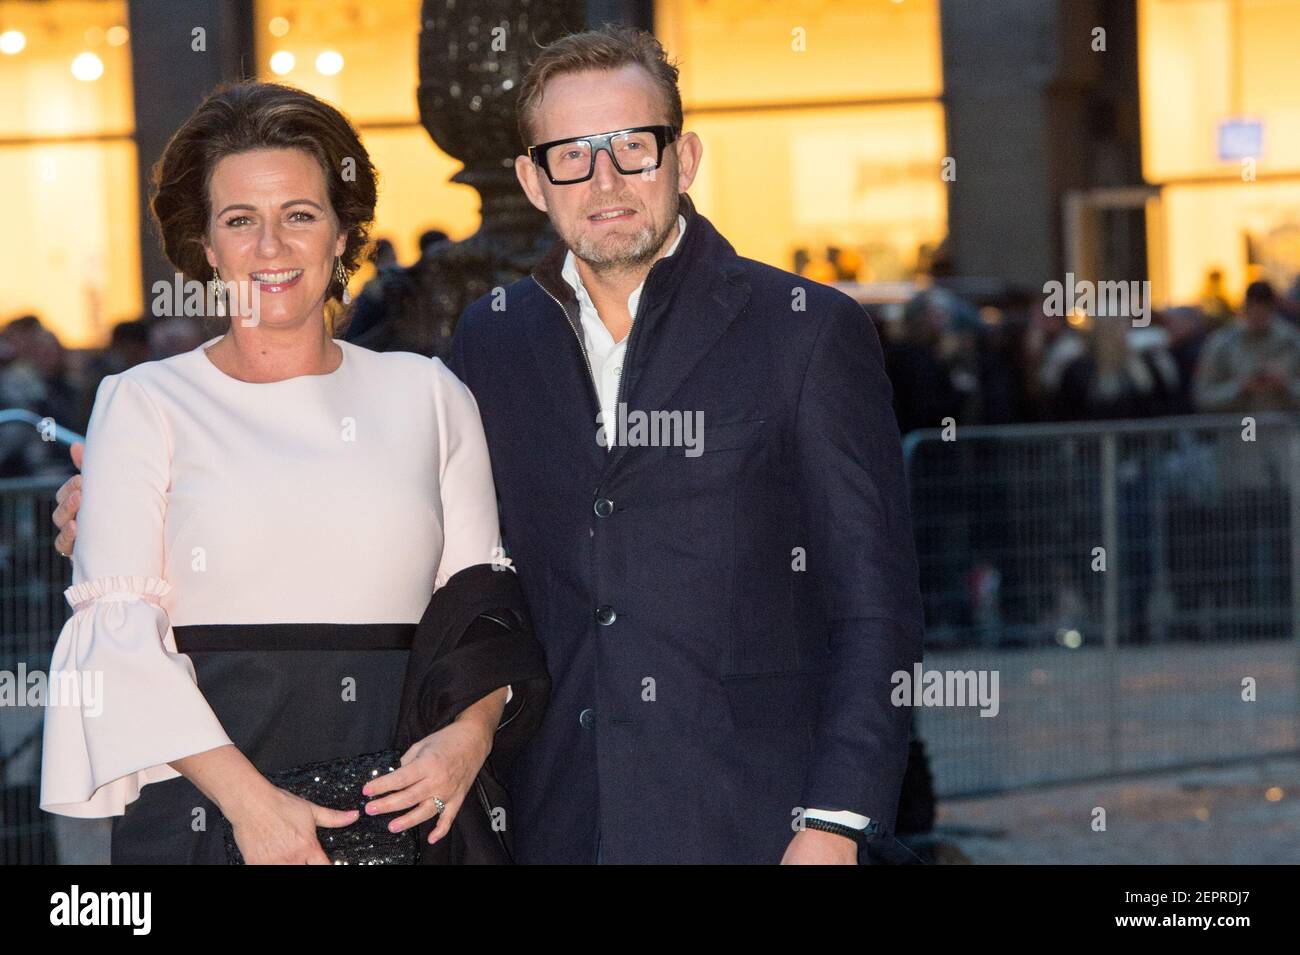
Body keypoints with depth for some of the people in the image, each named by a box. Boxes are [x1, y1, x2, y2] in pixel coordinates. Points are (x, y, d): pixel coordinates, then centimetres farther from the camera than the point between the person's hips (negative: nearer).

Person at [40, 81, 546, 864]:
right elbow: (120, 630, -4)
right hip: (202, 812, -2)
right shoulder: (145, 405, 4)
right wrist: (247, 798, -16)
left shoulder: (428, 396, 11)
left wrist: (473, 732, -9)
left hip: (401, 806, 2)